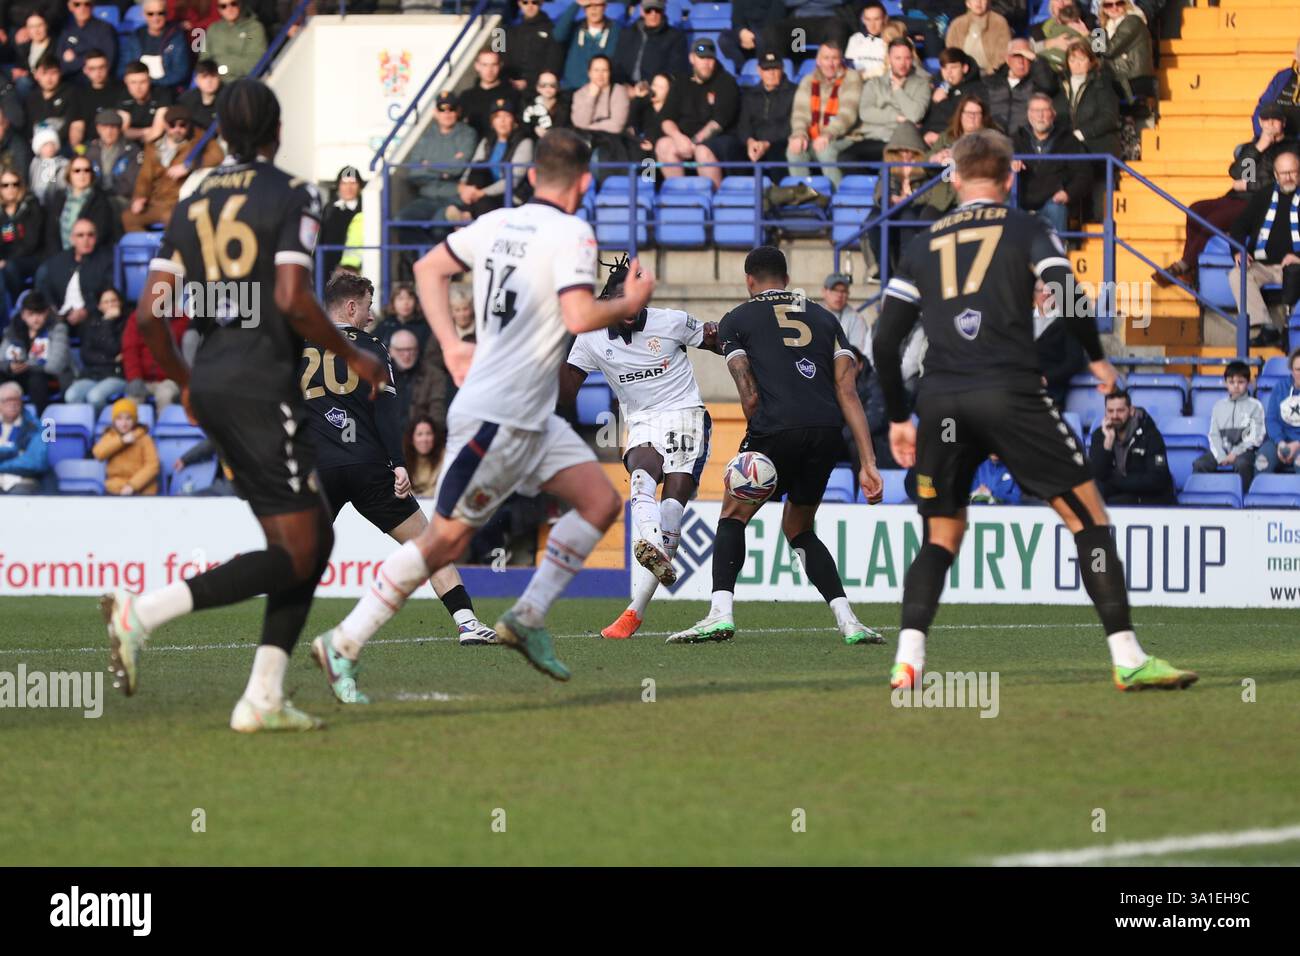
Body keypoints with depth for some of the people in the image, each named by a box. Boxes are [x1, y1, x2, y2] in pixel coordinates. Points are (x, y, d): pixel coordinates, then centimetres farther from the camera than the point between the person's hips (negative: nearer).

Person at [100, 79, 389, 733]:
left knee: (316, 537, 15)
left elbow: (150, 315, 7)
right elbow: (293, 301, -17)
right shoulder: (291, 196, -6)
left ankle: (263, 698, 7)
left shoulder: (192, 205, 12)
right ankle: (143, 611, -20)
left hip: (211, 383, 8)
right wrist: (353, 358, -3)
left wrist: (185, 382, 23)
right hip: (263, 384, -8)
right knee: (294, 555, -5)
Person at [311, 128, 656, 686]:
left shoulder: (497, 224, 8)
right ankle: (345, 642, 2)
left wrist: (452, 345, 16)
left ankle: (527, 618, 5)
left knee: (601, 502, 6)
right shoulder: (571, 233, -14)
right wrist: (629, 304, -6)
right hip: (496, 418, -9)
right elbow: (580, 317, -24)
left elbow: (429, 268, 15)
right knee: (446, 540, -3)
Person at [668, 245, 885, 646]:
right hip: (828, 431, 4)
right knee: (799, 530, 22)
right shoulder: (824, 318, 24)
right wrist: (868, 463, 10)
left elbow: (750, 396, 3)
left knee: (733, 516, 17)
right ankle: (847, 621, 7)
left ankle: (720, 613, -1)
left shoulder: (735, 320, 15)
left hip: (777, 431, -4)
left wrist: (757, 447, 13)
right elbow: (848, 392, 14)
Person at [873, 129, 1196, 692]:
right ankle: (1128, 660, -3)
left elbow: (885, 339, 14)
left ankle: (906, 661, -4)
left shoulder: (923, 245, 18)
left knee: (941, 536, 15)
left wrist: (899, 419, 22)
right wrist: (1097, 358, 10)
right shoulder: (1026, 229, 8)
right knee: (1088, 516, 4)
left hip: (940, 402, 3)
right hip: (1010, 395, -3)